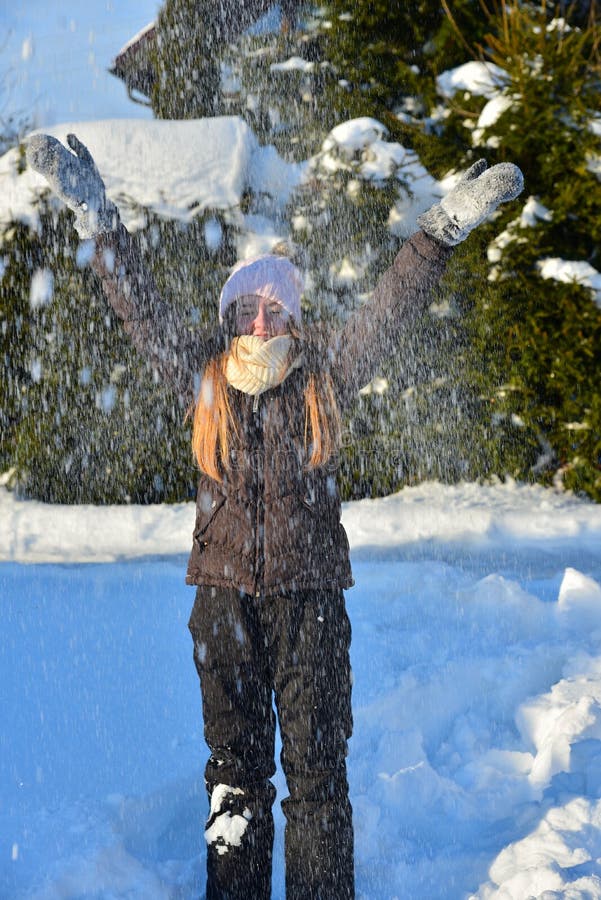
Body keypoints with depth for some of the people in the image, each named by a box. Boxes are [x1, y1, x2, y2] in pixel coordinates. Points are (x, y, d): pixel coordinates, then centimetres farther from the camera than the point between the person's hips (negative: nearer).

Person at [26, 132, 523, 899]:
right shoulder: (202, 373, 4)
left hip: (310, 591, -1)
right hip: (225, 590, 1)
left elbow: (392, 307, -2)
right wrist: (95, 215, -5)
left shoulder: (325, 372, 2)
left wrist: (441, 231, -10)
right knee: (235, 760, 10)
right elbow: (139, 304, 0)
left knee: (317, 762, 2)